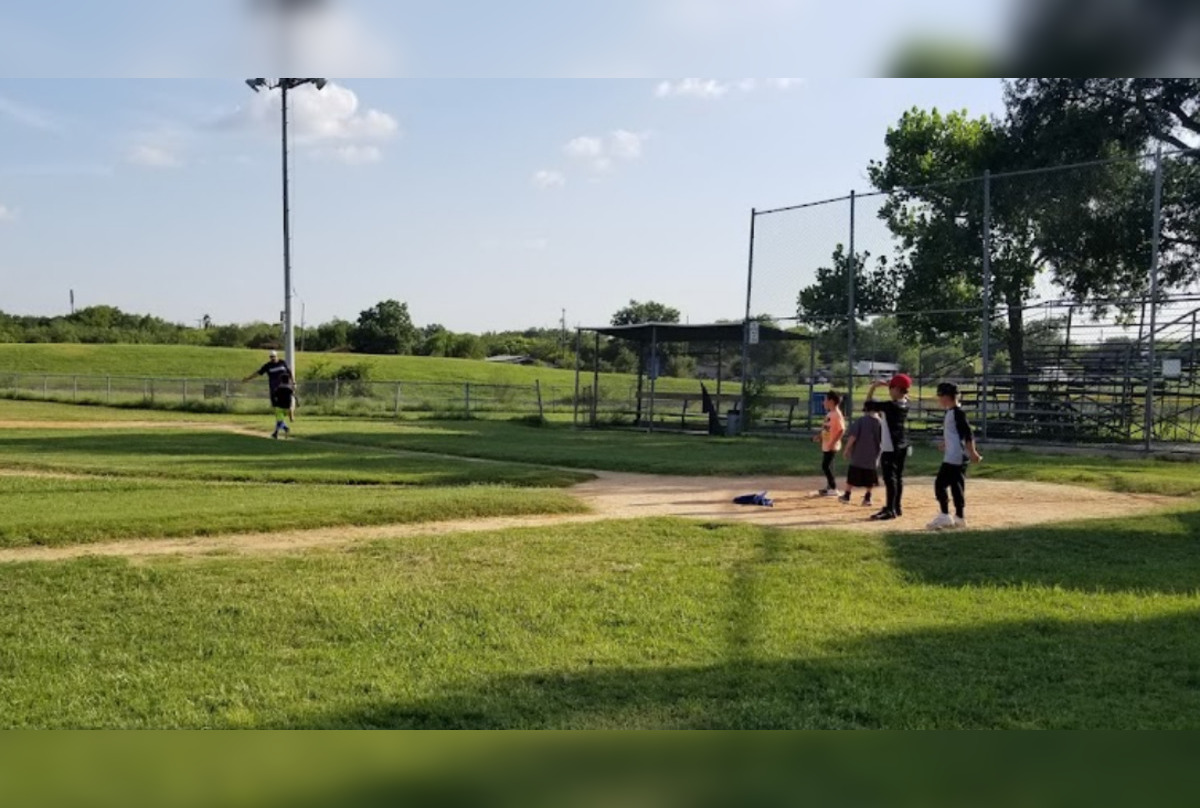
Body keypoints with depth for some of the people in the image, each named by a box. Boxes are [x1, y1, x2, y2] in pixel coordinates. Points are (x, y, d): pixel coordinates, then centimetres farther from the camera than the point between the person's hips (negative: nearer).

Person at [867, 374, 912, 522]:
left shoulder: (890, 405, -18)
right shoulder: (905, 404, 6)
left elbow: (869, 403, -12)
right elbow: (904, 395, 30)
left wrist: (874, 387, -3)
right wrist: (887, 385, 18)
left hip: (891, 448, -9)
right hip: (903, 447, 9)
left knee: (890, 478, -7)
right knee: (898, 477, 15)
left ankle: (890, 510, -8)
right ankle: (898, 508, 22)